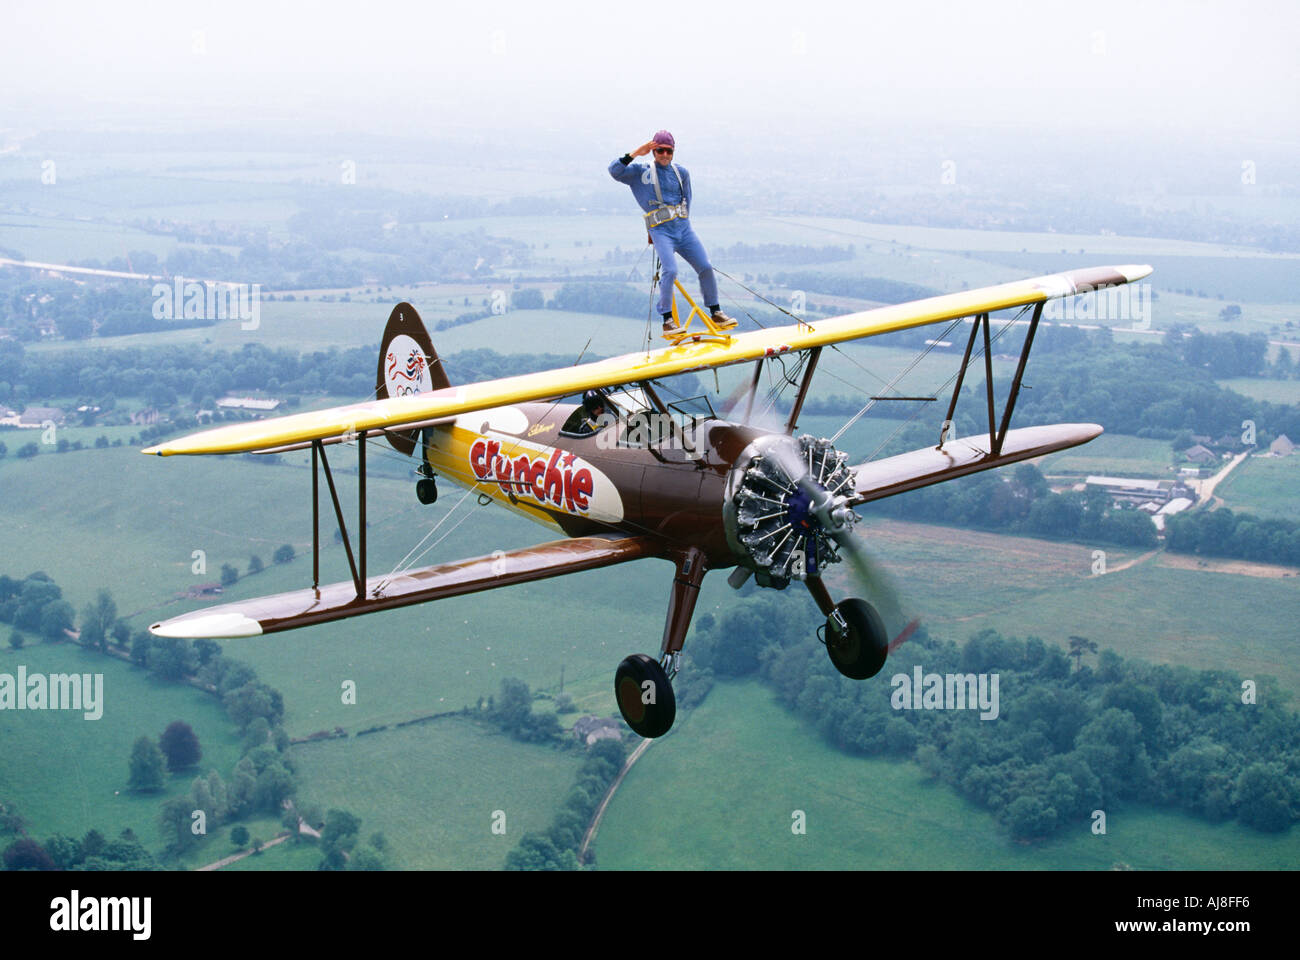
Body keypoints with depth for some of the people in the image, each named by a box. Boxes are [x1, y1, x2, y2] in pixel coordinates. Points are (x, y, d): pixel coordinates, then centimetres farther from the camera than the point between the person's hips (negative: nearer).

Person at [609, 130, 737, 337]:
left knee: (706, 267, -5)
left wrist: (681, 223, 13)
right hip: (660, 231, -4)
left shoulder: (681, 172, 14)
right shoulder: (641, 172, 6)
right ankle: (667, 321, -16)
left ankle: (716, 314, 9)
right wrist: (635, 154, -12)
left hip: (683, 228, 4)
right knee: (670, 270, -24)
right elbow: (615, 171, -6)